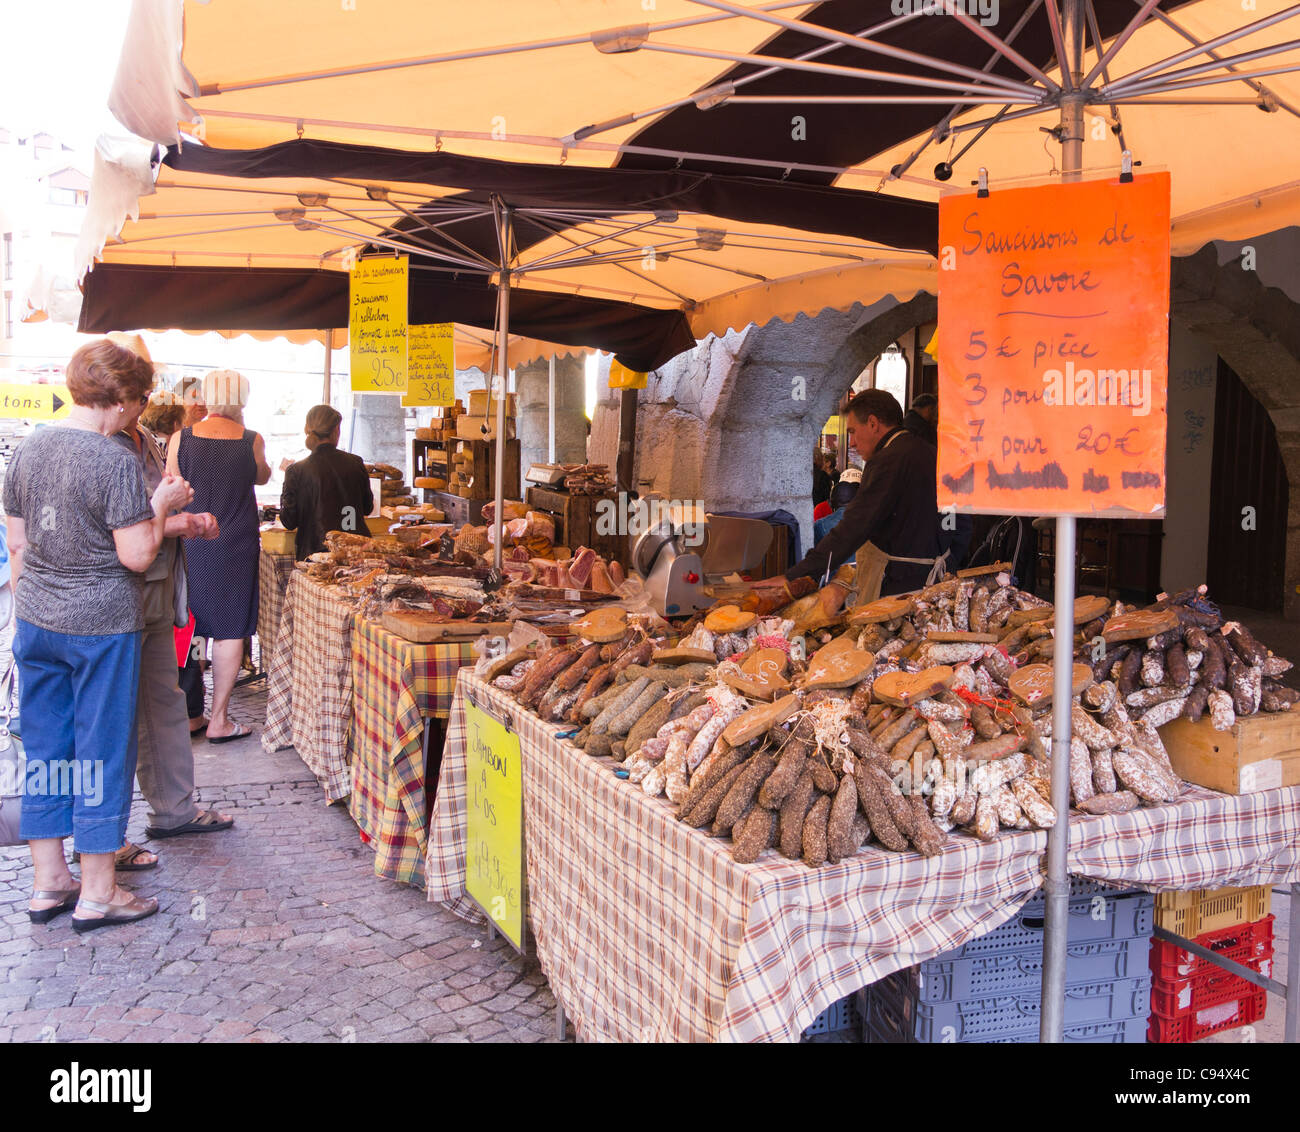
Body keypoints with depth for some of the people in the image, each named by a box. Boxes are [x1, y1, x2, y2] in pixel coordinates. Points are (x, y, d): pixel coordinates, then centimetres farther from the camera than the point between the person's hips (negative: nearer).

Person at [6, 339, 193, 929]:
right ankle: (97, 894, 13)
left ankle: (48, 883, 26)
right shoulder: (116, 461, -17)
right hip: (100, 626, -7)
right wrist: (161, 505, -2)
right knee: (102, 754, 4)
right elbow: (137, 555, -17)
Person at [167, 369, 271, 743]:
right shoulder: (252, 441, -5)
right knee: (230, 629, 5)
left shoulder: (181, 438, -4)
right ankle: (219, 720, 9)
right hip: (235, 550, -2)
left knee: (186, 629, 13)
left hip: (190, 546, 2)